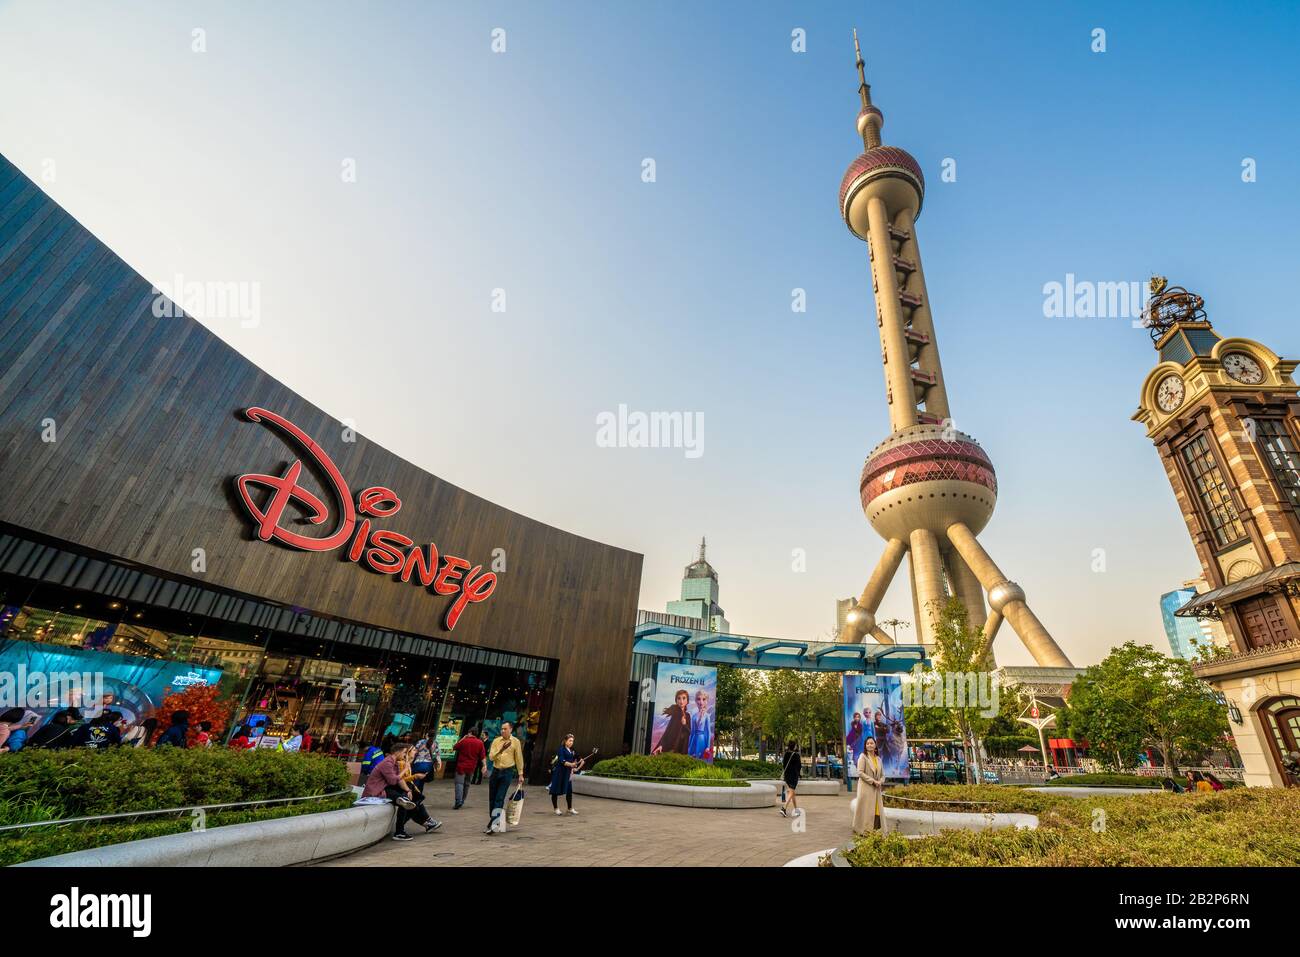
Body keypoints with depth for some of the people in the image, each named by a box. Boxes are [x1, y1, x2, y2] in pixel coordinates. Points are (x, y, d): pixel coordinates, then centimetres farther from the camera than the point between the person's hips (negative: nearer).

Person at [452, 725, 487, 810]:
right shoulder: (480, 743, -1)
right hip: (471, 767, 4)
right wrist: (484, 765, -3)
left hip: (461, 765, -4)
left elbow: (454, 748, 6)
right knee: (467, 784, 17)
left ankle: (458, 801, -19)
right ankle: (462, 801, 23)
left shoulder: (464, 741, -9)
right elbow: (483, 756, -4)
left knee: (459, 783, -4)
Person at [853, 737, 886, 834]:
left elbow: (882, 774, 15)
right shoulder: (863, 756, -6)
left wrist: (880, 781, -6)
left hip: (877, 789, 6)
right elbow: (860, 772, -13)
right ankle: (864, 831, 5)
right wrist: (873, 781, -17)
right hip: (866, 788, -6)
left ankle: (875, 831, 15)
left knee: (877, 810, 5)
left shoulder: (878, 758, 12)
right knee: (866, 810, -3)